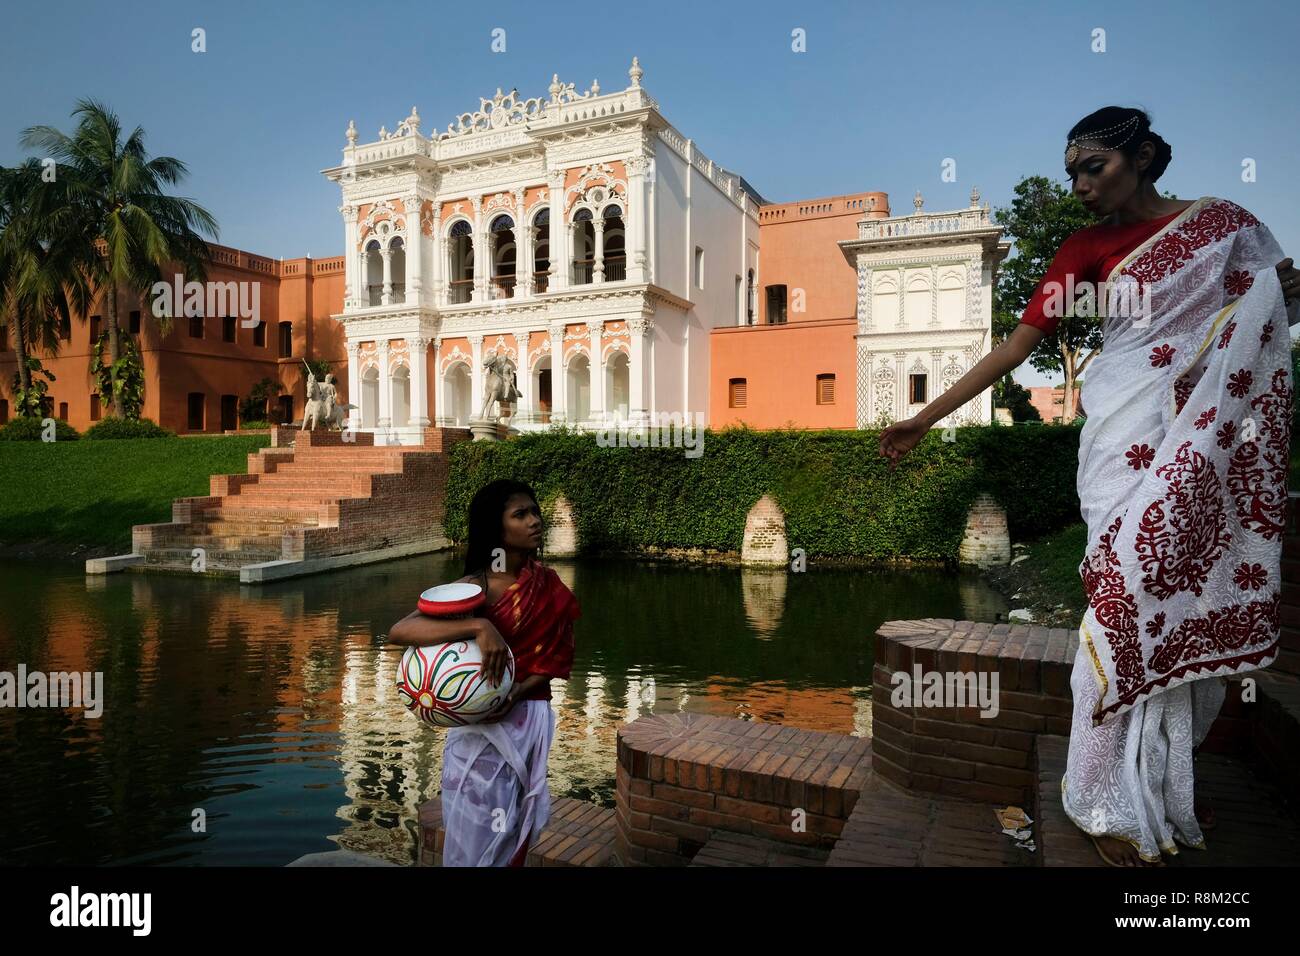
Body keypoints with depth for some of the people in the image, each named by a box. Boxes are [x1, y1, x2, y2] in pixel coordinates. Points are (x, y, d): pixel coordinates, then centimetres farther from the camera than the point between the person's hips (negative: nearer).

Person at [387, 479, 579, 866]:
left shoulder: (548, 585, -2)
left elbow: (554, 658, 2)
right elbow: (400, 630, -31)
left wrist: (517, 693, -17)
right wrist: (478, 627, -41)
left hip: (531, 722, 5)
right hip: (480, 729, -5)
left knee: (516, 838, 20)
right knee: (475, 842, 7)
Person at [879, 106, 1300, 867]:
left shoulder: (1228, 222, 10)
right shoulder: (1087, 248, 5)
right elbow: (1015, 346, 0)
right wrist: (924, 420, -6)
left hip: (1212, 441, 2)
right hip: (1129, 435, -2)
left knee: (1194, 604, 3)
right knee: (1132, 593, -10)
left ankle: (1167, 781, 18)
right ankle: (1114, 801, -1)